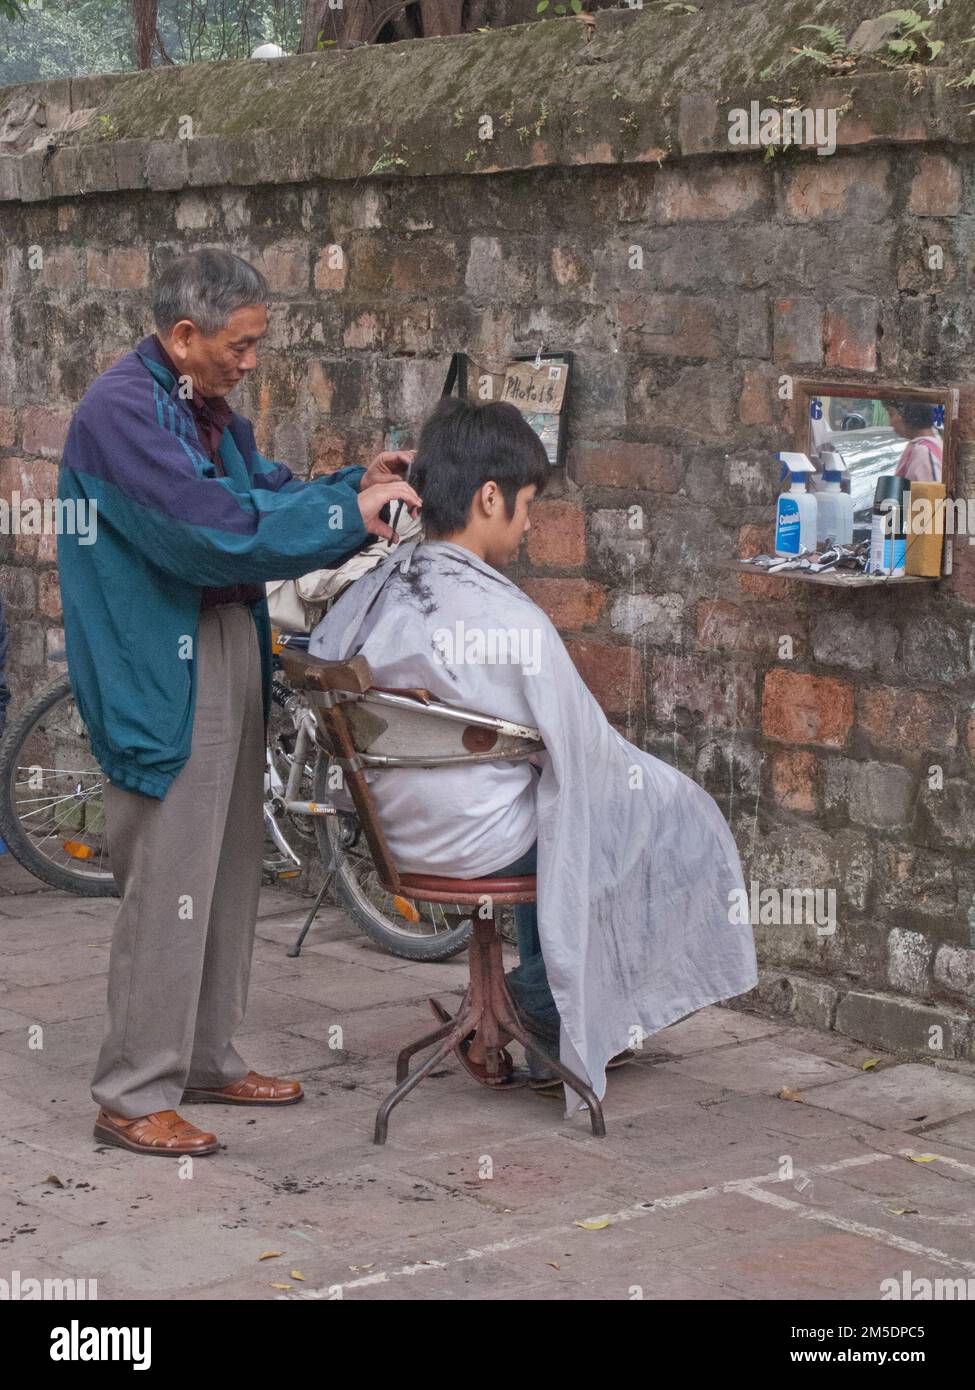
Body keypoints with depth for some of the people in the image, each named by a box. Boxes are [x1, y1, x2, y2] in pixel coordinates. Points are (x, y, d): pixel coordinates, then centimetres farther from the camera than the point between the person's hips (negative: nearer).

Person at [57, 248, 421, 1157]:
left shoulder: (206, 409, 13)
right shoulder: (121, 411, -18)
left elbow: (265, 493, 20)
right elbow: (210, 533, -24)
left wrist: (353, 488, 3)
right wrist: (348, 518, -18)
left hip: (230, 657, 10)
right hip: (163, 678, -10)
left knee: (226, 875, 16)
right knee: (166, 886, -7)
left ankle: (205, 1058, 28)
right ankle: (133, 1096, 2)